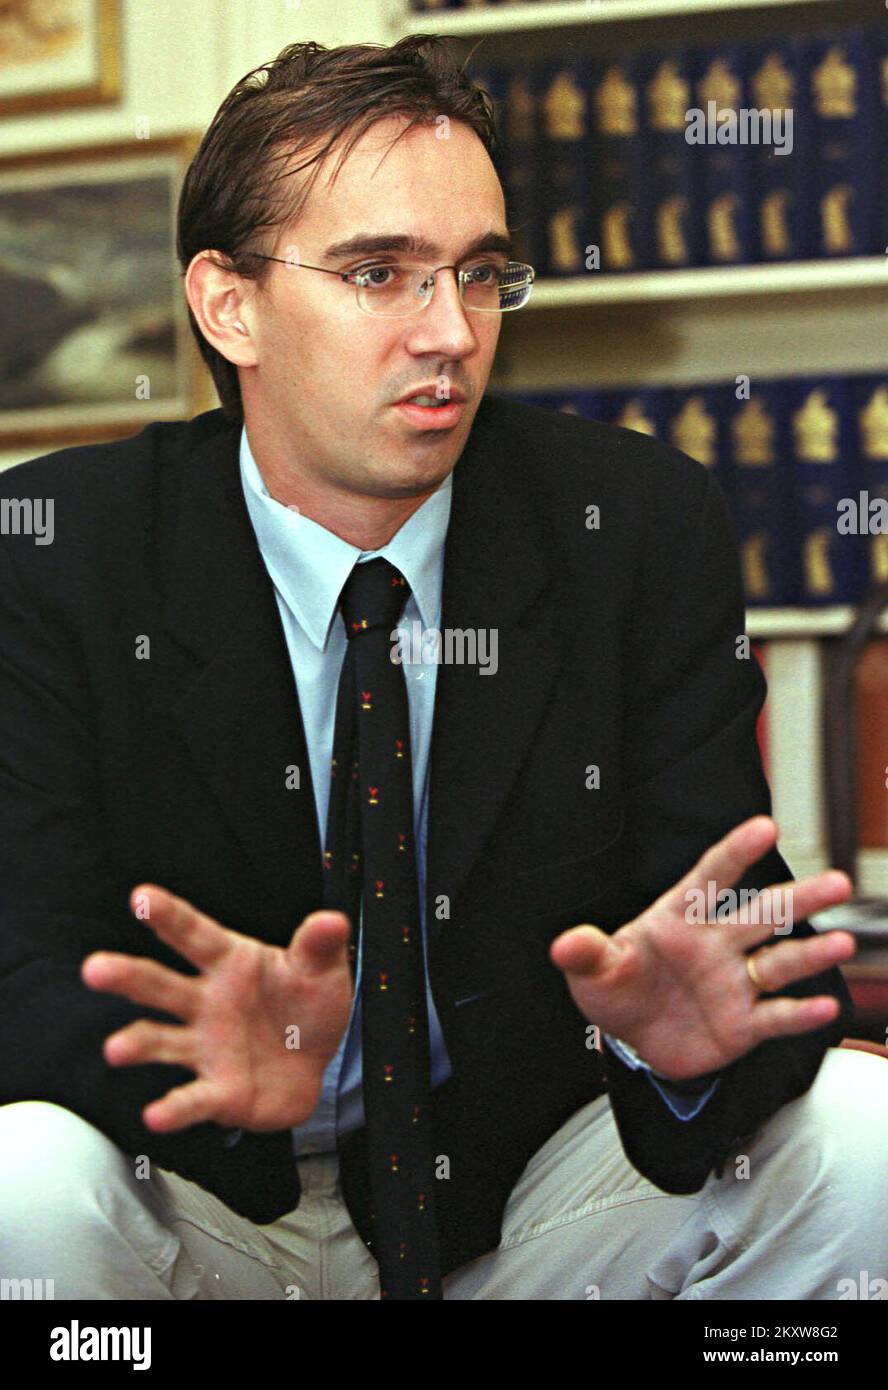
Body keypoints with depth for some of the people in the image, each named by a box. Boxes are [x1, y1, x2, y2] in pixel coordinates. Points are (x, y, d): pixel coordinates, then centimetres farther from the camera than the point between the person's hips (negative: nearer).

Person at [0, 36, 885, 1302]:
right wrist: (232, 1065, -37)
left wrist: (678, 1034, -33)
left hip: (533, 1212, 2)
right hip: (227, 1217, -1)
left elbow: (731, 918, -8)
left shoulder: (641, 527, -5)